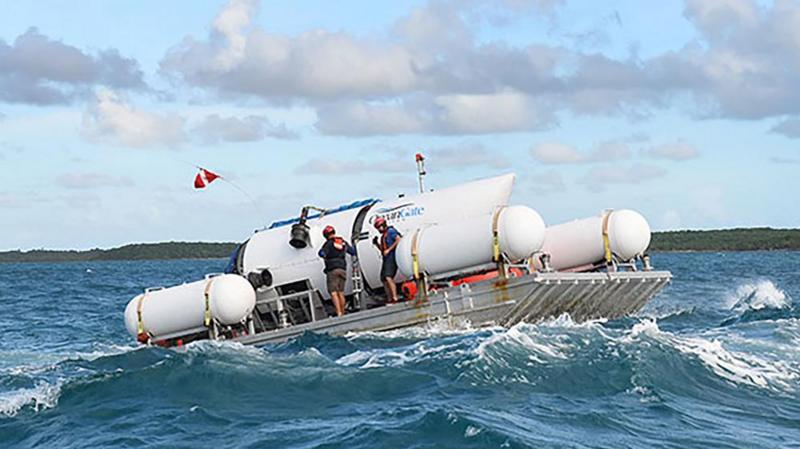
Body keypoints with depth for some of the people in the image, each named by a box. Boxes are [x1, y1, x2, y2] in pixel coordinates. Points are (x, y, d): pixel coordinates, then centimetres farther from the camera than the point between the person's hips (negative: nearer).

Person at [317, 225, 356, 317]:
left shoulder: (329, 243, -5)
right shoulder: (343, 242, 12)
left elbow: (322, 254, -17)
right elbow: (353, 252, 21)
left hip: (332, 270, -6)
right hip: (342, 269, 6)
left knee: (333, 292, -9)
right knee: (341, 292, 13)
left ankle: (339, 313, -21)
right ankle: (343, 312, 13)